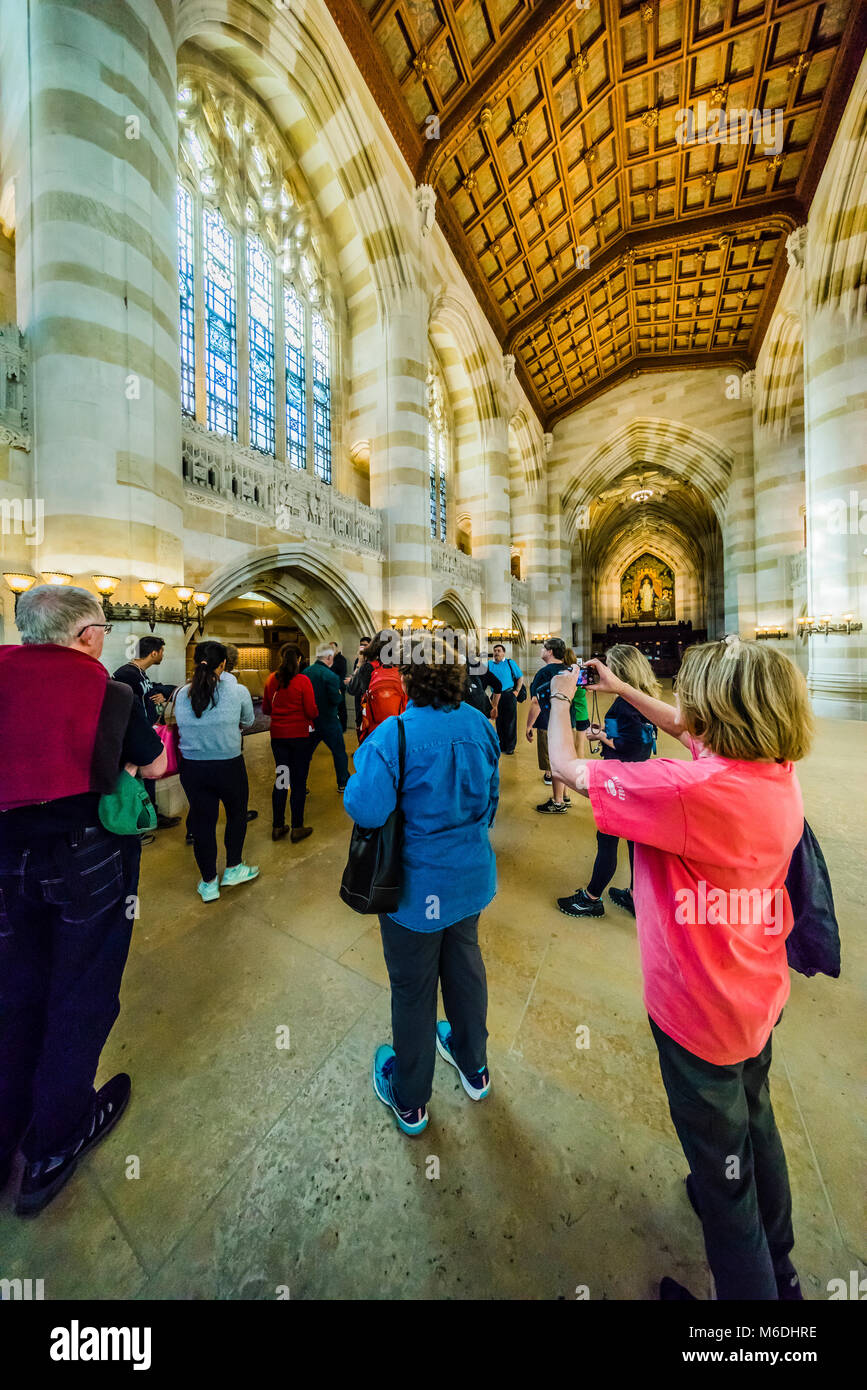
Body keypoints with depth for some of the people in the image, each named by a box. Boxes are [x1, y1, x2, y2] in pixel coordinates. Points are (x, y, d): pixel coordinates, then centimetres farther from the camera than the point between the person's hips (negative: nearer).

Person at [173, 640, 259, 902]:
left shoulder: (181, 694, -4)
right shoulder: (237, 691, -13)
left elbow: (181, 727, 8)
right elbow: (248, 722, 3)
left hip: (192, 768, 3)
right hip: (229, 767, -3)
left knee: (202, 822, 15)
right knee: (237, 814, 21)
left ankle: (209, 883, 30)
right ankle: (232, 869, 34)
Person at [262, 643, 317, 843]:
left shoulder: (271, 680, 1)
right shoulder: (303, 681, -13)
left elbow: (265, 709, 9)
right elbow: (311, 712, -13)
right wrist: (314, 712, 8)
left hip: (277, 735, 4)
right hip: (300, 736, -4)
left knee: (280, 778, 14)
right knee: (298, 781, 6)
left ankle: (278, 827, 25)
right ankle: (297, 828, 16)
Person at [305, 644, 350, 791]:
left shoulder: (305, 672, 0)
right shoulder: (330, 676, -19)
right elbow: (336, 700, -20)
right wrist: (340, 693, -1)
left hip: (310, 721, 6)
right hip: (328, 722, -5)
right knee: (339, 752, 12)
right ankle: (343, 783, 23)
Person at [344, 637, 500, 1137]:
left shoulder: (395, 734, -28)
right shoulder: (480, 725, -8)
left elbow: (365, 809, -29)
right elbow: (491, 797, 3)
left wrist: (358, 775, -9)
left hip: (418, 886, -5)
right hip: (472, 875, 6)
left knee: (413, 989, 20)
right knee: (465, 964, 29)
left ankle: (410, 1100, 48)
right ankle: (474, 1067, 57)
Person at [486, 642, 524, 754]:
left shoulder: (510, 663, 4)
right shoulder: (489, 664, 10)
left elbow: (520, 677, 6)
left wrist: (516, 692, -2)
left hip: (509, 695, -2)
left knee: (510, 722, -1)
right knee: (499, 721, 8)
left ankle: (510, 747, 8)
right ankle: (501, 745, 20)